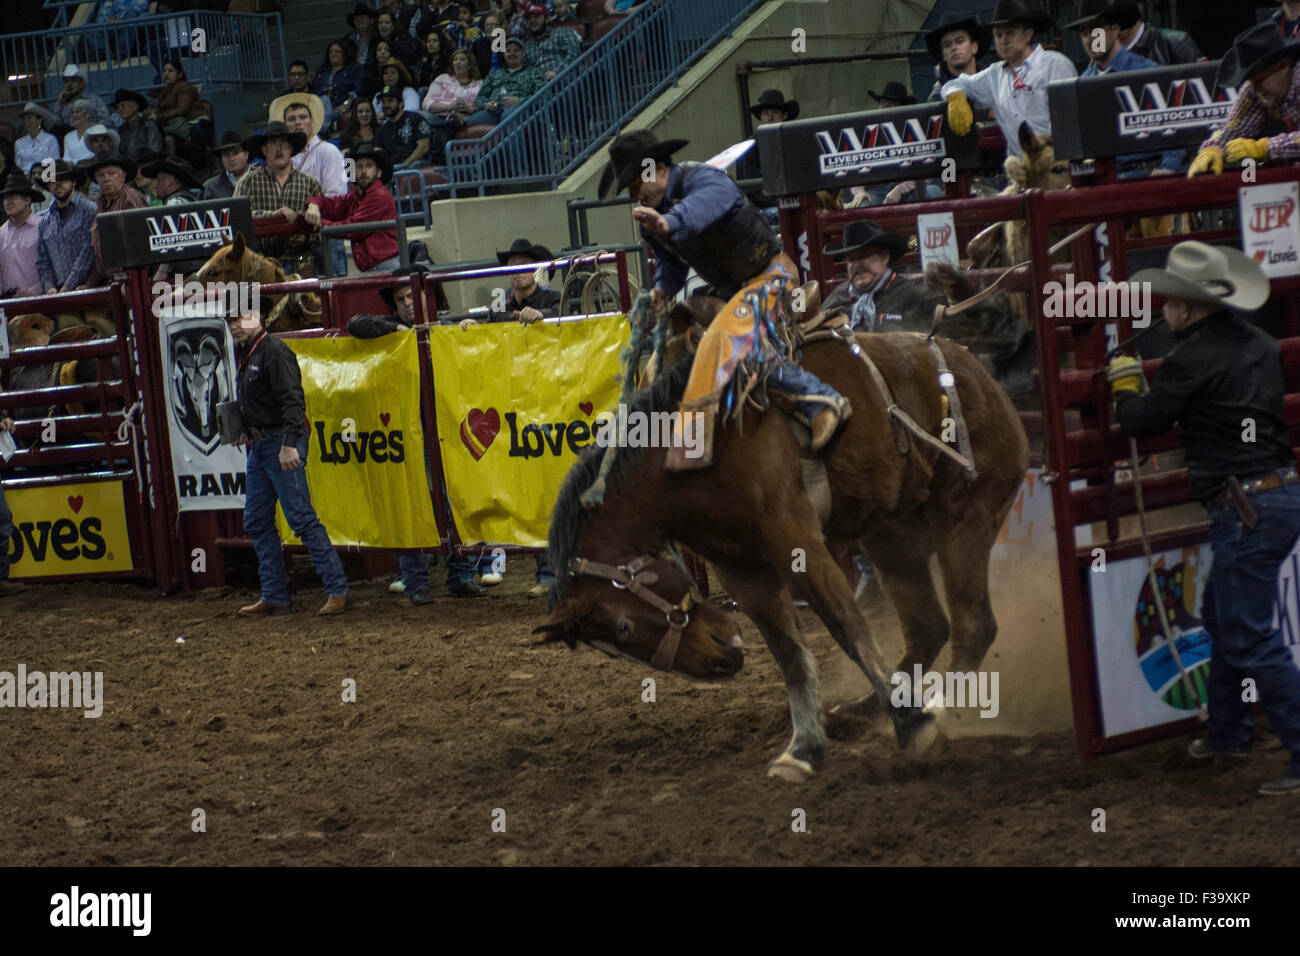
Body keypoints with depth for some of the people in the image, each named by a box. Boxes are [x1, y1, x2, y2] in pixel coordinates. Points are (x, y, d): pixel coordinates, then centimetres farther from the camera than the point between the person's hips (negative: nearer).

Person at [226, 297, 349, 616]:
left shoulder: (274, 351, -14)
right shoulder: (245, 353, 15)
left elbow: (293, 400, -21)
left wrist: (289, 444, -26)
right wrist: (246, 431, 16)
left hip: (282, 443, -10)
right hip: (258, 446, 10)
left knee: (302, 518, -11)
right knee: (256, 523, 10)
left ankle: (337, 590, -9)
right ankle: (275, 596, 15)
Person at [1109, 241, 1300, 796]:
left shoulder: (1193, 358, -15)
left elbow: (1142, 421, -6)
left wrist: (1125, 382, 17)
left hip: (1246, 508, -10)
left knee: (1250, 638, -7)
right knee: (1222, 617, 24)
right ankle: (1227, 732, 35)